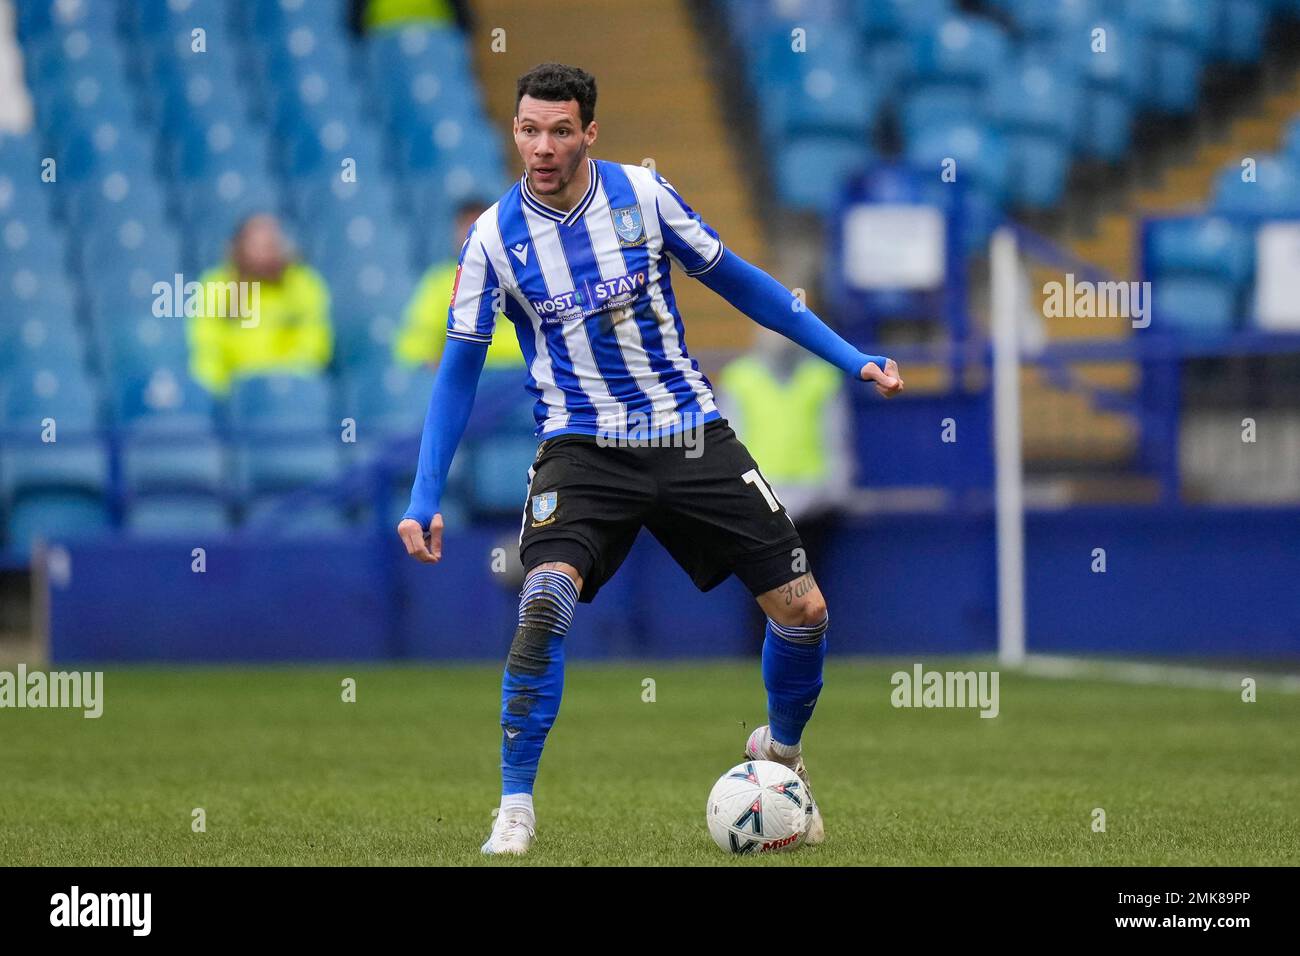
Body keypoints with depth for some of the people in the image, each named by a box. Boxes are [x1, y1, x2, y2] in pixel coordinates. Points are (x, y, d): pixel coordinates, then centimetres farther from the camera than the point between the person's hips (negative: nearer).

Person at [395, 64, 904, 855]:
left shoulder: (642, 195, -5)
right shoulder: (496, 238, -7)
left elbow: (737, 281, 6)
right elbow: (460, 369, 1)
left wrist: (852, 359, 5)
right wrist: (426, 499, -5)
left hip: (691, 433, 2)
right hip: (585, 448, -2)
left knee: (802, 611, -2)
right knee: (546, 601, -28)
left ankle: (781, 751, 29)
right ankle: (516, 806, -15)